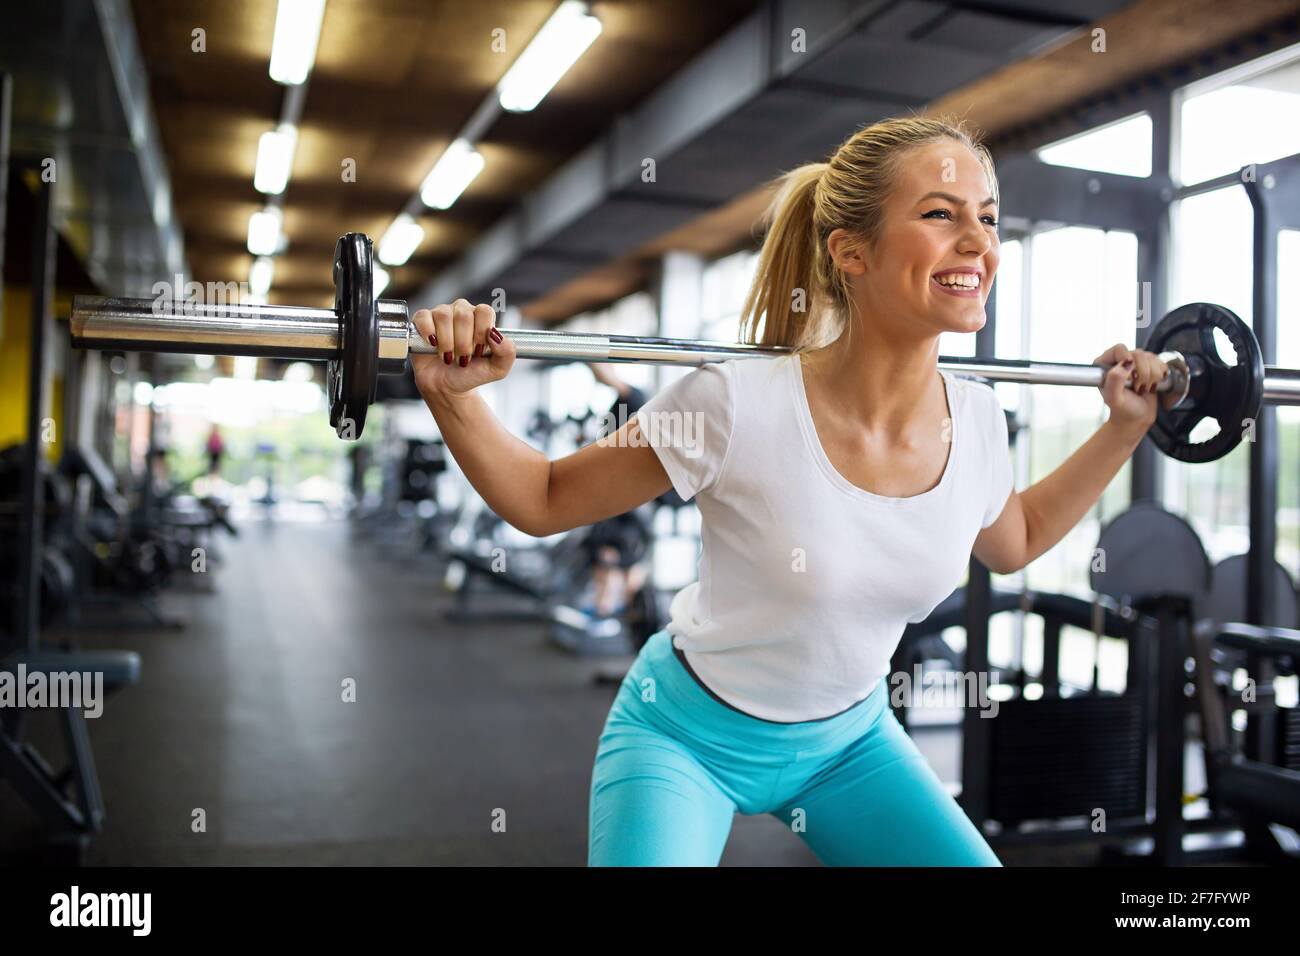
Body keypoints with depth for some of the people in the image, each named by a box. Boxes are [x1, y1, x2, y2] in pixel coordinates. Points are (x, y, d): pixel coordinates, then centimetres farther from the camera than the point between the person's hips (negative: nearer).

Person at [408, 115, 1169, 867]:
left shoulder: (976, 421, -13)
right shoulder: (738, 405, -28)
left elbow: (1013, 541, 11)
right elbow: (544, 502, -15)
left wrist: (1125, 430, 6)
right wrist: (453, 397, -31)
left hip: (849, 737, 5)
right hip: (688, 735, -4)